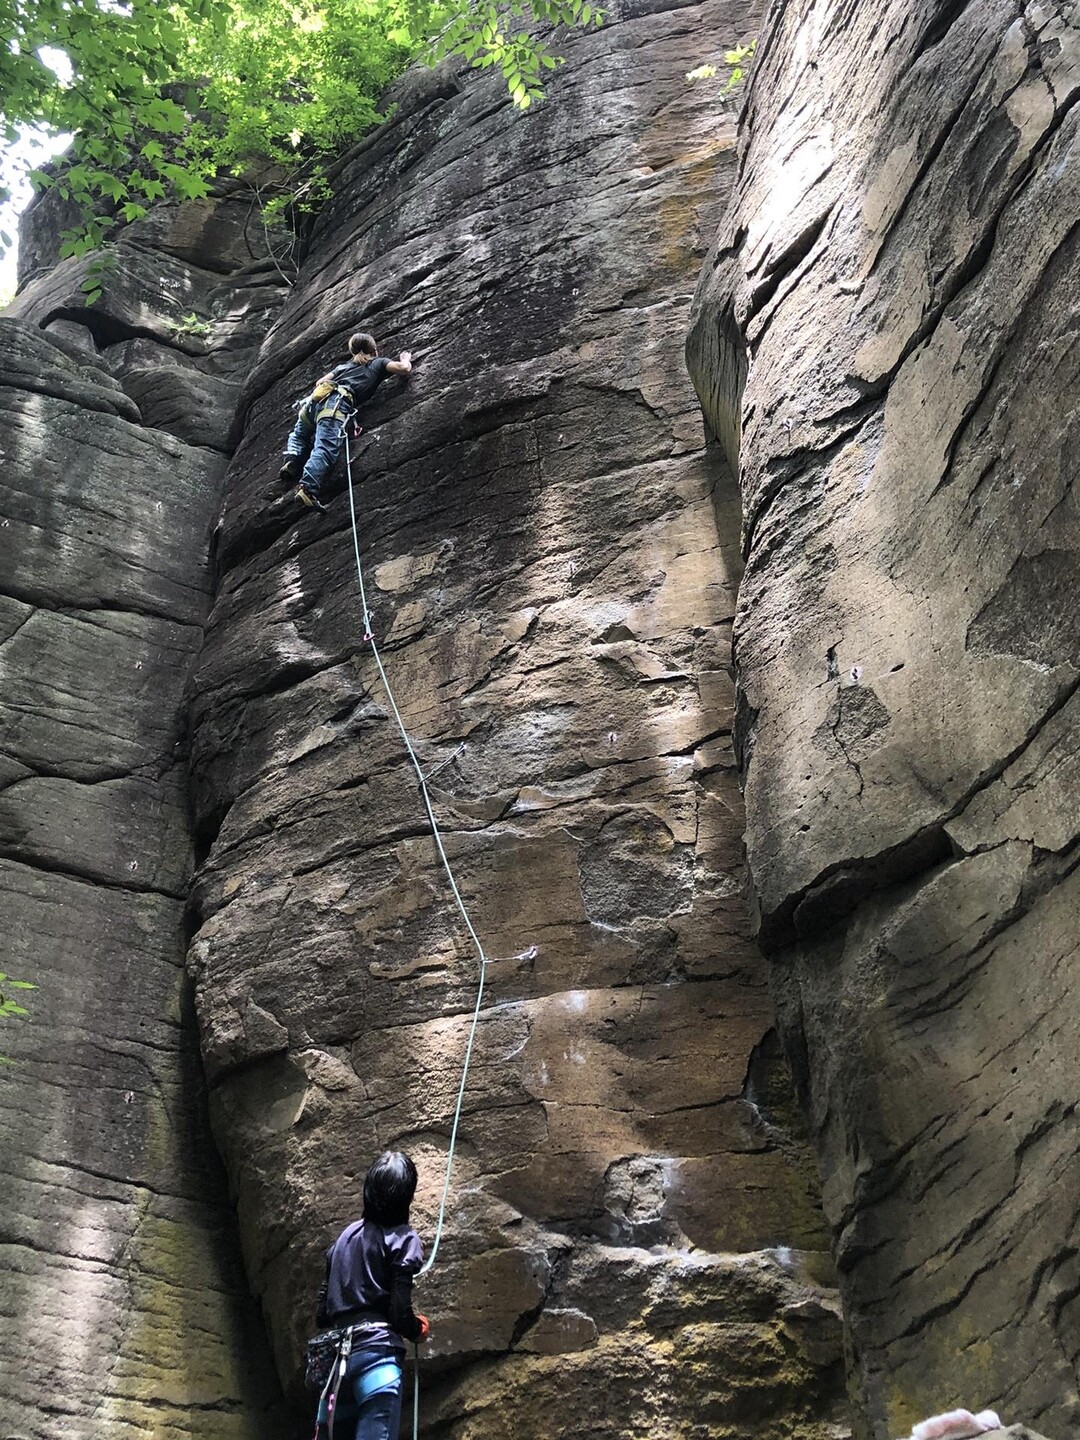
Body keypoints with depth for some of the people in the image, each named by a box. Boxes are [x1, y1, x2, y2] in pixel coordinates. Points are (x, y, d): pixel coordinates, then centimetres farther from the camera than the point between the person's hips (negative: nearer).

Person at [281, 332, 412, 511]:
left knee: (298, 435, 32)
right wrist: (405, 358, 36)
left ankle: (292, 461, 5)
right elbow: (404, 369, 15)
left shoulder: (344, 365, 37)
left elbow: (320, 381, 35)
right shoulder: (378, 363, 25)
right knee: (325, 450, -23)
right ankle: (308, 488, -43)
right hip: (336, 402, -5)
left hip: (316, 398, 6)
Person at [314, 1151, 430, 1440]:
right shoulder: (403, 1237, -1)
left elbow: (322, 1312, 17)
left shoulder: (347, 1234, 17)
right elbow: (400, 1312, -9)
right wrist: (419, 1329, 13)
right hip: (376, 1352, -7)